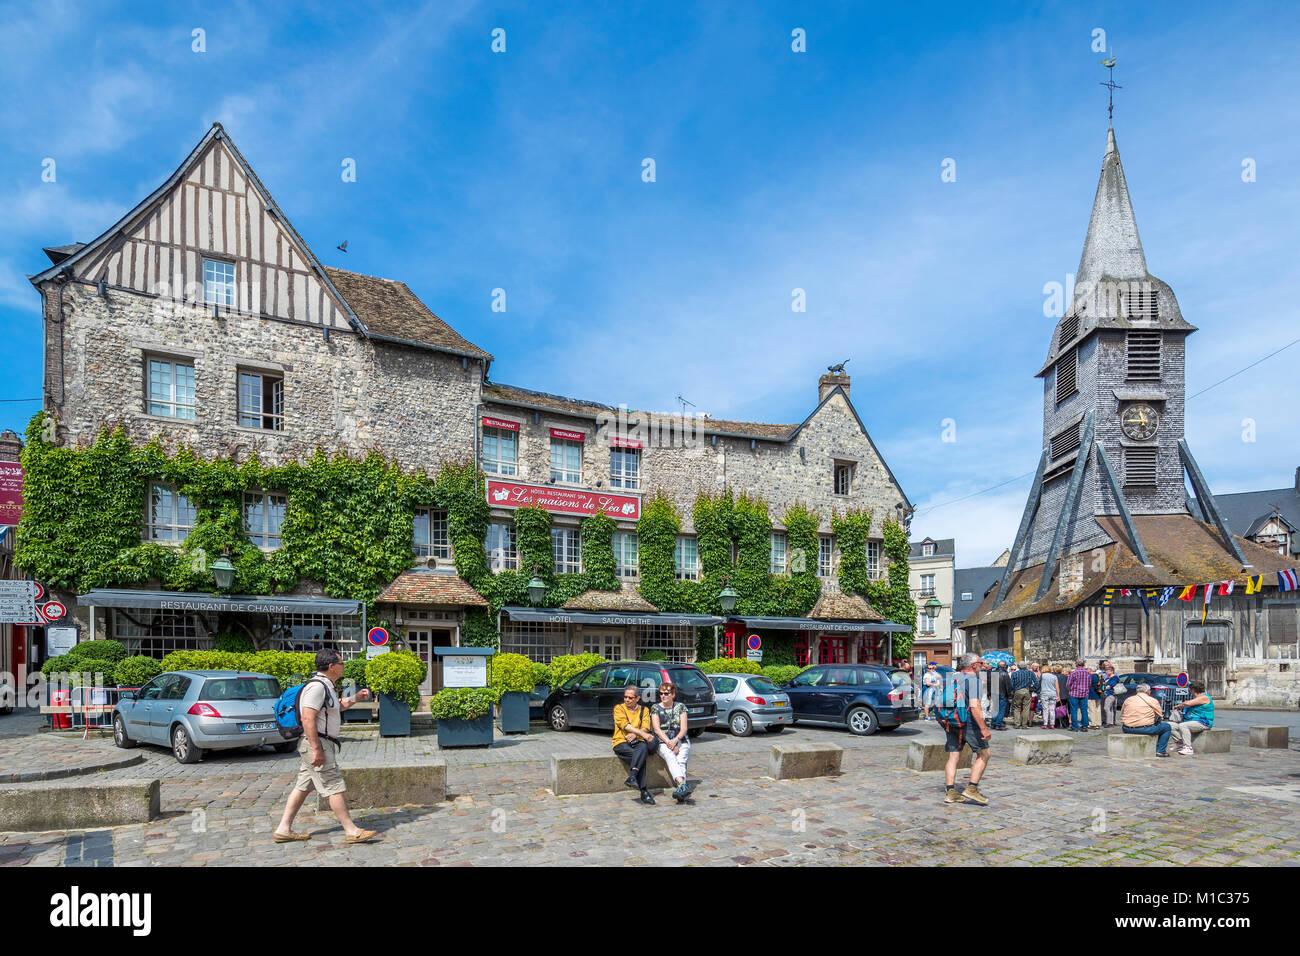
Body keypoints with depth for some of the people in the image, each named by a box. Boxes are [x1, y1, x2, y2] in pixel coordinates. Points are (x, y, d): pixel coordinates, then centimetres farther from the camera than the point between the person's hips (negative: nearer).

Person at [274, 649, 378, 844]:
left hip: (319, 744, 11)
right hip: (316, 743, -11)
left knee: (303, 786, 12)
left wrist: (356, 697, 20)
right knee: (335, 787, -7)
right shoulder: (316, 686, -17)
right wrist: (317, 750, -26)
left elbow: (338, 706, 36)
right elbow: (307, 719, -24)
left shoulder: (326, 686, 17)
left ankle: (283, 830, 17)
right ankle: (352, 831, -4)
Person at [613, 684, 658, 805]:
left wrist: (634, 735, -20)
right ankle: (643, 792, -37)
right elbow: (625, 725, -9)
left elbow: (646, 727, 1)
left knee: (643, 748, -36)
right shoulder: (619, 708, 9)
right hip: (621, 742, -2)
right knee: (640, 756, -32)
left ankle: (632, 777, -48)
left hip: (638, 742, 2)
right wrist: (642, 734, -20)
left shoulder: (644, 710, 17)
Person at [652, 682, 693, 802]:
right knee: (671, 758, -33)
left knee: (680, 760, -29)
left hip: (681, 741, 2)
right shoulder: (656, 708, 9)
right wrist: (669, 743, -14)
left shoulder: (680, 707, 11)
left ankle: (680, 788, -47)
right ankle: (682, 785, -55)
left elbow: (683, 728, 4)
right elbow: (657, 729, -1)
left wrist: (675, 740, -14)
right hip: (663, 742, -2)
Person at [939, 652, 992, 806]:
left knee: (953, 757, 8)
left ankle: (950, 793, 5)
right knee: (983, 754, 4)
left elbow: (940, 702, 17)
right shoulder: (972, 680, -10)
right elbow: (974, 706, -21)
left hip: (950, 723, 7)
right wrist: (983, 729, -21)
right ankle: (972, 789, -3)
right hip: (968, 722, -7)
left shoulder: (952, 679, 14)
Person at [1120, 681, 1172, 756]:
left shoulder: (1128, 699, 13)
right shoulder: (1152, 700, 2)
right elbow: (1160, 717, 6)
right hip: (1145, 728, -4)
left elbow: (1121, 716, 17)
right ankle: (1160, 751, 12)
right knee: (1166, 727, 16)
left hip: (1128, 729, 4)